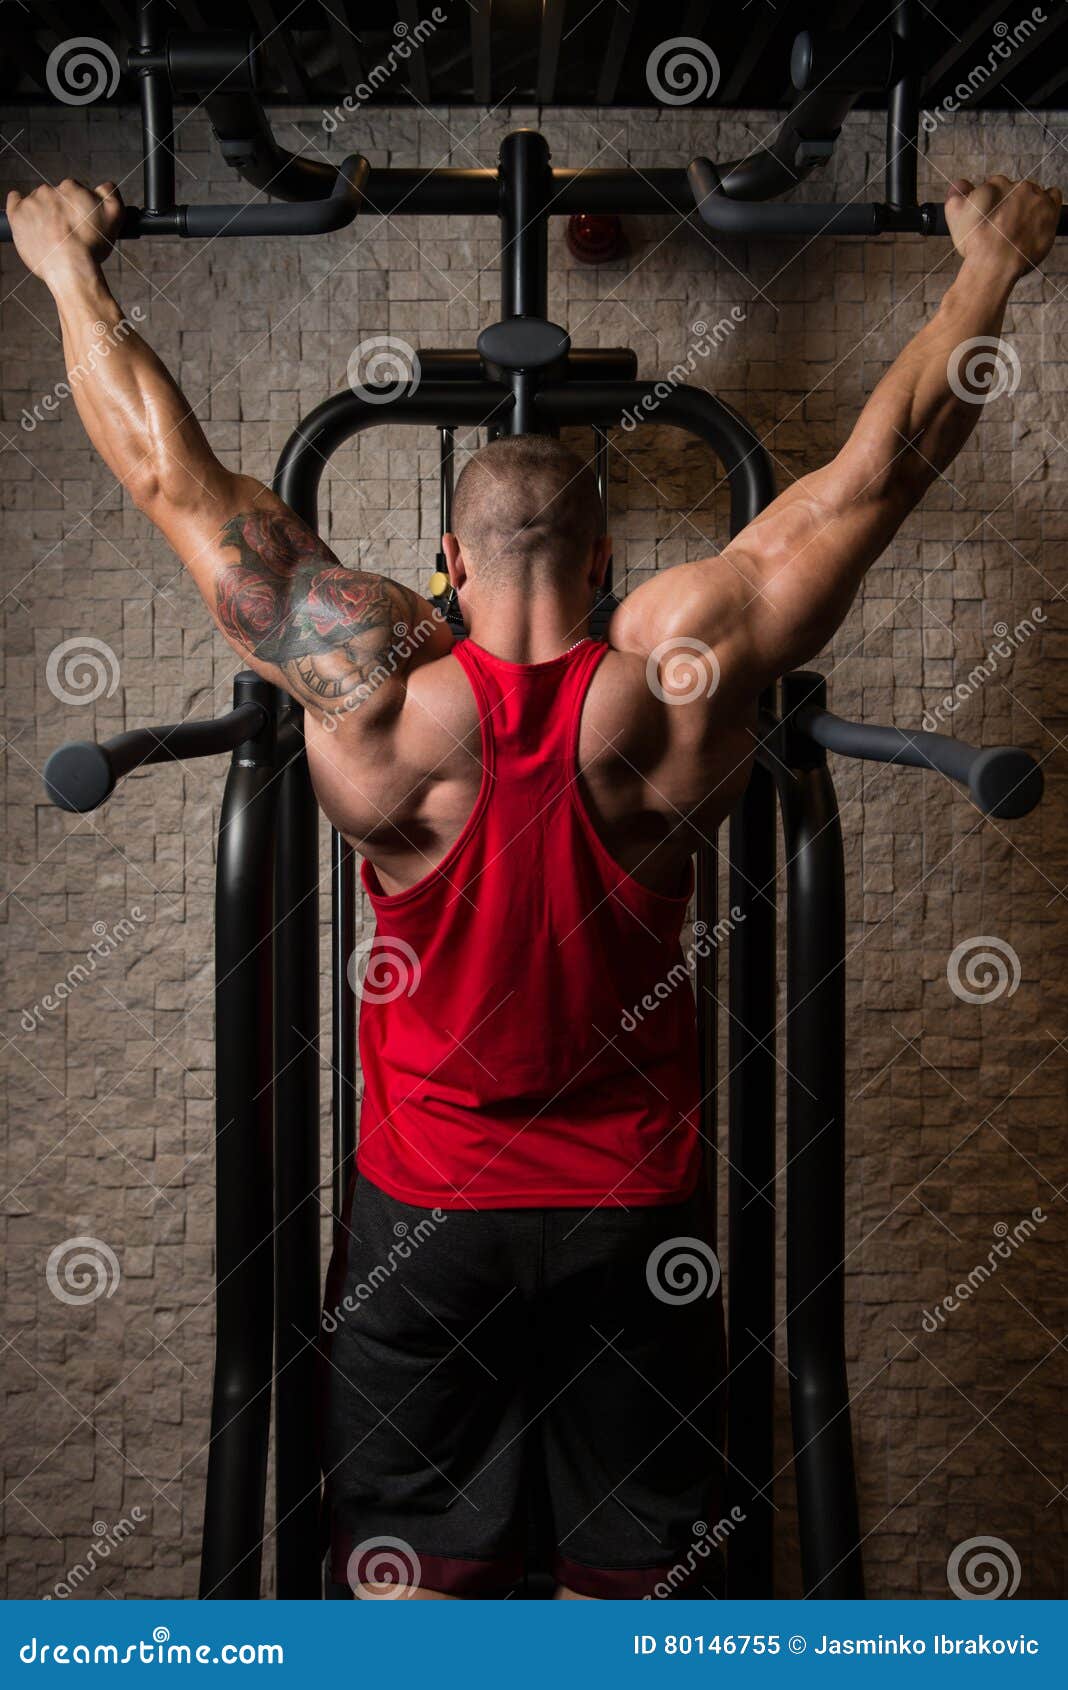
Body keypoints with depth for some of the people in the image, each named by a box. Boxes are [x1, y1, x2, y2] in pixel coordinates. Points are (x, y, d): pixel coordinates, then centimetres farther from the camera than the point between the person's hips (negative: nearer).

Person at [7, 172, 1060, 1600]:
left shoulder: (380, 695, -16)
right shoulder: (676, 688, -15)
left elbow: (170, 474, -8)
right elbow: (876, 474, -6)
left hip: (423, 1211, 0)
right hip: (638, 1213, 1)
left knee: (409, 1571, 14)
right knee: (638, 1577, 15)